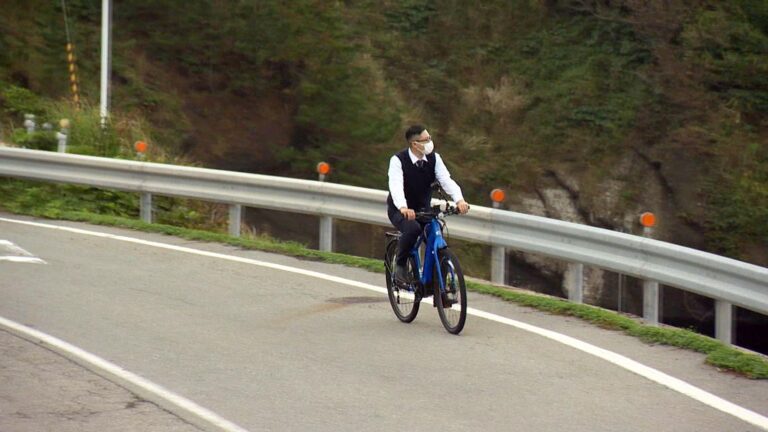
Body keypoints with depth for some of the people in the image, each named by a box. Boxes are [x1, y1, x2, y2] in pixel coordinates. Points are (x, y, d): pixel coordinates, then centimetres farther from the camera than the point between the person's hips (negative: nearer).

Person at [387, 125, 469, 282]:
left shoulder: (434, 158, -8)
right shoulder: (398, 160, -20)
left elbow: (446, 180, -19)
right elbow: (396, 186, -35)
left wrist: (459, 200, -39)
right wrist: (404, 208, -54)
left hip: (422, 208, 4)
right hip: (400, 210, -4)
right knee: (412, 228, -35)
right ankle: (400, 265, -13)